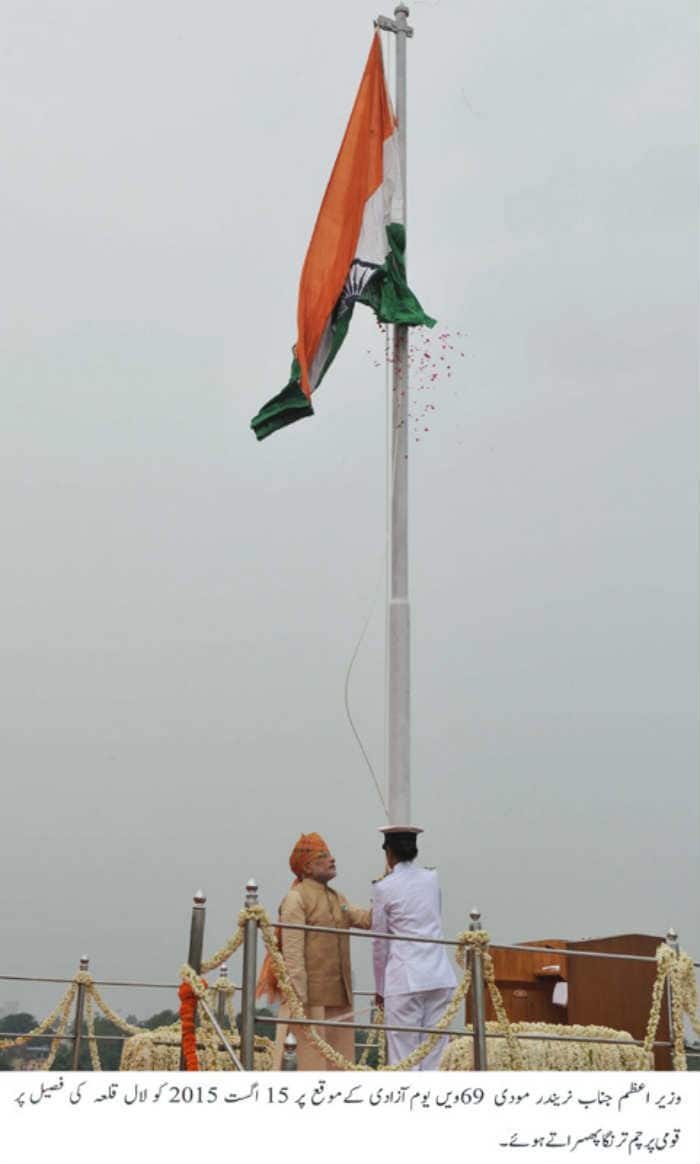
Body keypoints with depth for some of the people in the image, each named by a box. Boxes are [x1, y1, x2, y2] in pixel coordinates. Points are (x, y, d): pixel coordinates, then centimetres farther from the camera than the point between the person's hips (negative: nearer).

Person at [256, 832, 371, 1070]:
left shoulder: (337, 899, 19)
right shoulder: (296, 899, -7)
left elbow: (366, 919, 7)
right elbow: (292, 952, -14)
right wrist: (298, 1000, -19)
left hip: (340, 997, 8)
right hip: (312, 997, -8)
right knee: (314, 1060, -7)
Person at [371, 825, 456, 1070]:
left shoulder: (385, 887, -3)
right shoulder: (432, 879, 10)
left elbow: (379, 943, 2)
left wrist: (380, 988, 12)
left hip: (404, 979, -5)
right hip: (440, 976, 5)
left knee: (403, 1057, -1)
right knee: (435, 1053, 6)